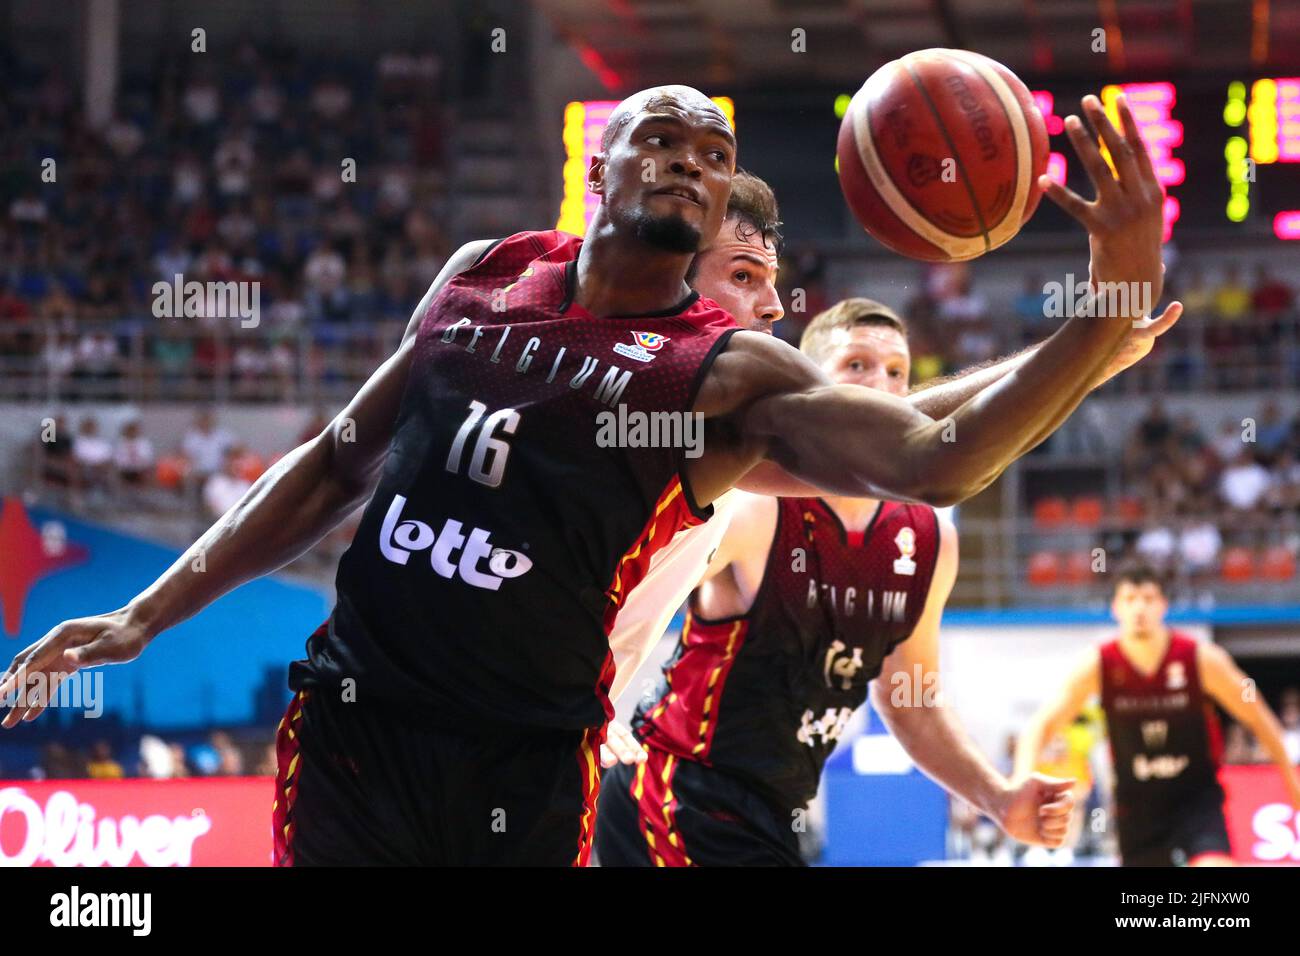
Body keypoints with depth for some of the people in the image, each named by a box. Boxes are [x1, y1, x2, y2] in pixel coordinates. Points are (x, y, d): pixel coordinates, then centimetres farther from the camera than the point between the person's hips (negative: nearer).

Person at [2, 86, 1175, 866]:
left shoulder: (731, 375, -5)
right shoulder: (483, 276, 8)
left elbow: (937, 460, -21)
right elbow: (339, 466, 17)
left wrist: (1109, 316, -36)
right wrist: (145, 616, 14)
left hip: (525, 774, -3)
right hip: (355, 720, 3)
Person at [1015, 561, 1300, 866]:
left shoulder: (1202, 659, -14)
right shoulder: (1097, 666, -12)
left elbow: (1259, 718, -1)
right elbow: (1042, 724, -10)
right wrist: (1024, 780, -27)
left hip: (1196, 795, -2)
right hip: (1137, 803, 3)